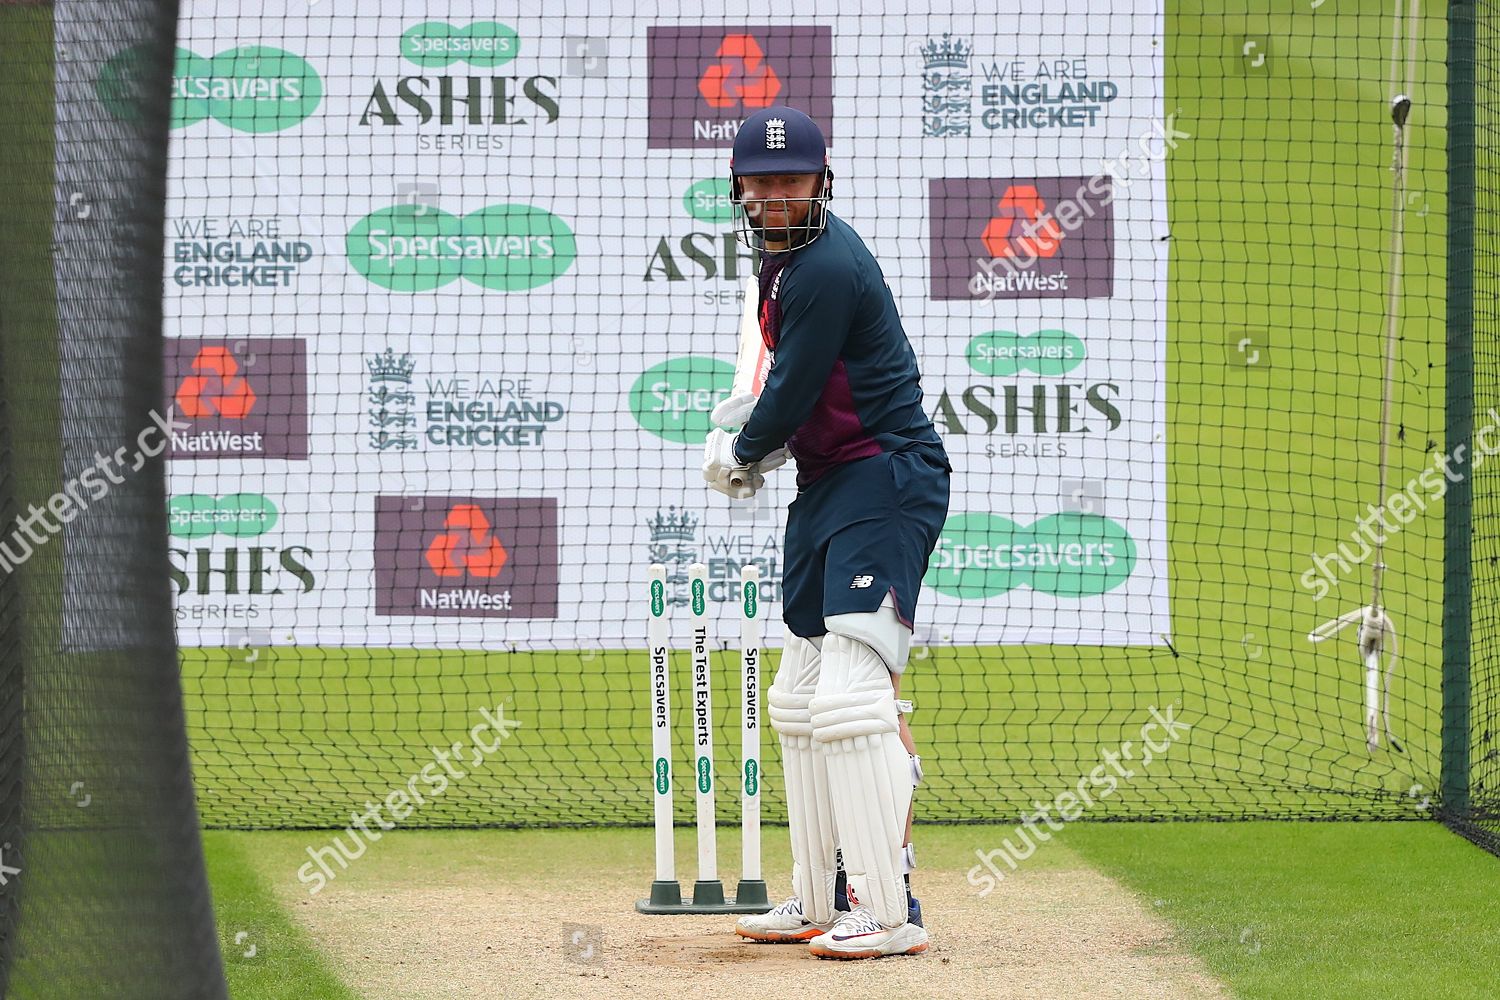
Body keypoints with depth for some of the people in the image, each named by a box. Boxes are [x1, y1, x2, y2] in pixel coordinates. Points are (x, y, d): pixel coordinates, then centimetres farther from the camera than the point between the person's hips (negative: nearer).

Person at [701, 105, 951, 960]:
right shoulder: (790, 253, 13)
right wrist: (751, 417, 13)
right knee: (802, 701, 15)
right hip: (829, 487, 11)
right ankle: (820, 901, 23)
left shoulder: (825, 269, -19)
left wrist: (741, 453, 2)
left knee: (852, 696, -20)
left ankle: (891, 913, -23)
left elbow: (792, 400, -16)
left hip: (886, 480, -11)